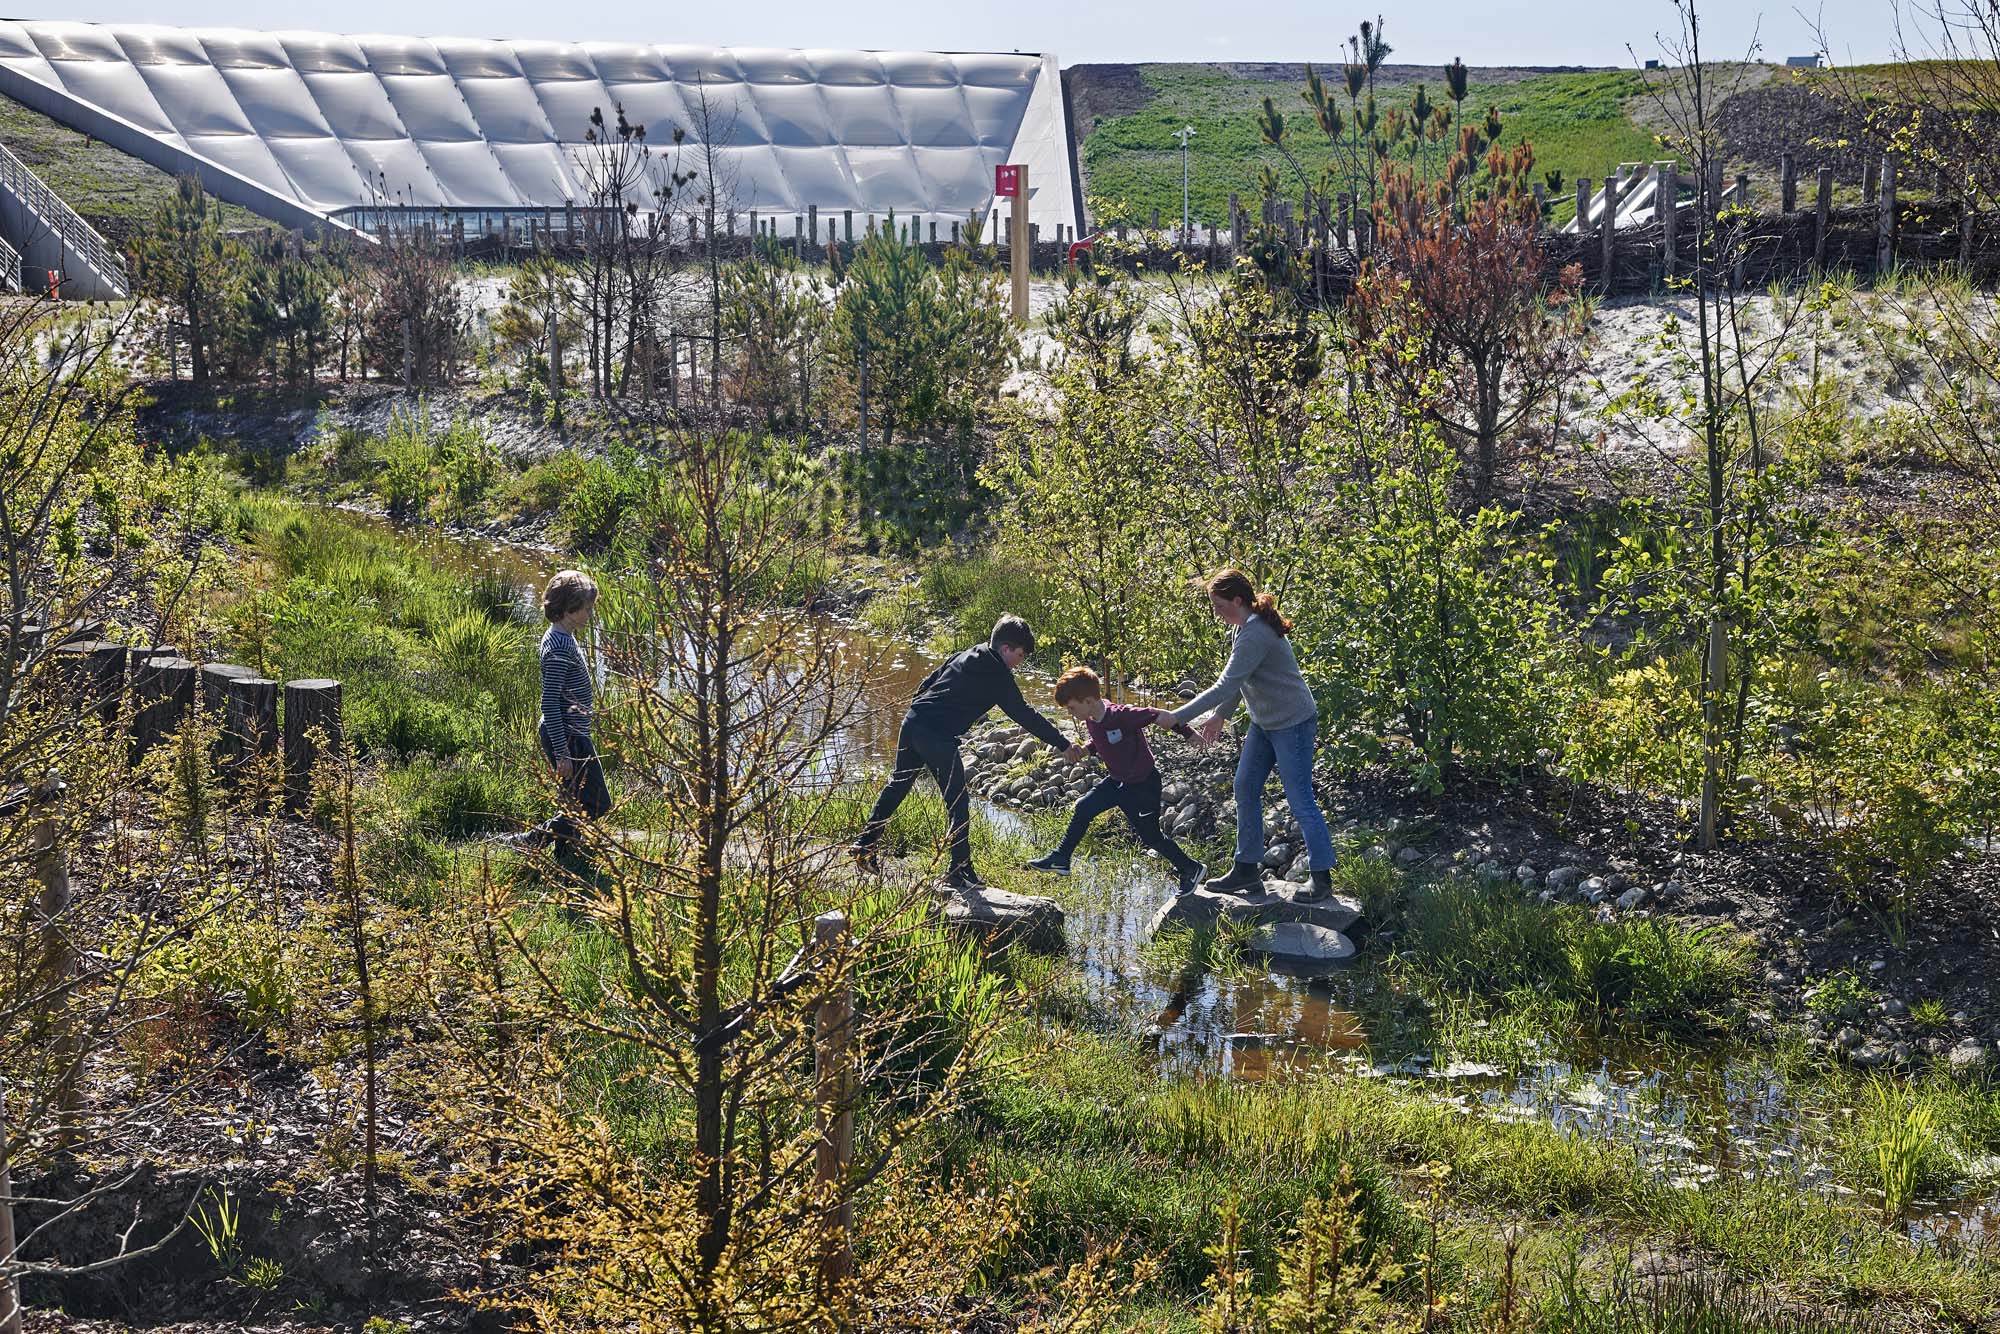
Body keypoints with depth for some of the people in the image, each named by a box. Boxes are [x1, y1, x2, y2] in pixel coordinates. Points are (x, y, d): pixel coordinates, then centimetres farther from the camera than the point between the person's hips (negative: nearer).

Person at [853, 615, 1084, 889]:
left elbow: (927, 684, 21)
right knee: (958, 801, 0)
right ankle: (959, 871, 1)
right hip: (938, 737, -8)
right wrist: (1063, 745, 3)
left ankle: (864, 845, 29)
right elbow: (1025, 715, -2)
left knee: (897, 785, 22)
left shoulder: (966, 656, 18)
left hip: (913, 721, 8)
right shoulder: (999, 676, -4)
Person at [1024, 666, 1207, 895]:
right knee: (1083, 808, 4)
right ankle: (1061, 859, 16)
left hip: (1142, 784, -8)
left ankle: (1191, 869, 20)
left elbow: (1162, 716, -27)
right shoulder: (1091, 720, -6)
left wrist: (1191, 735, -22)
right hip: (1116, 780, 8)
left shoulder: (1122, 715, -31)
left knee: (1150, 836, 1)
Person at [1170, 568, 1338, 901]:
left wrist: (1177, 717, -26)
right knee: (1245, 790, 11)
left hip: (1293, 724, -10)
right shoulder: (1246, 627, 5)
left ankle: (1322, 877, 6)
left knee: (1300, 801, -4)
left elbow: (1225, 686, -29)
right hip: (1264, 723, 10)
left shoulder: (1255, 635, -27)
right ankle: (1247, 869, 20)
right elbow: (1237, 682, 17)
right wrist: (1220, 715, 10)